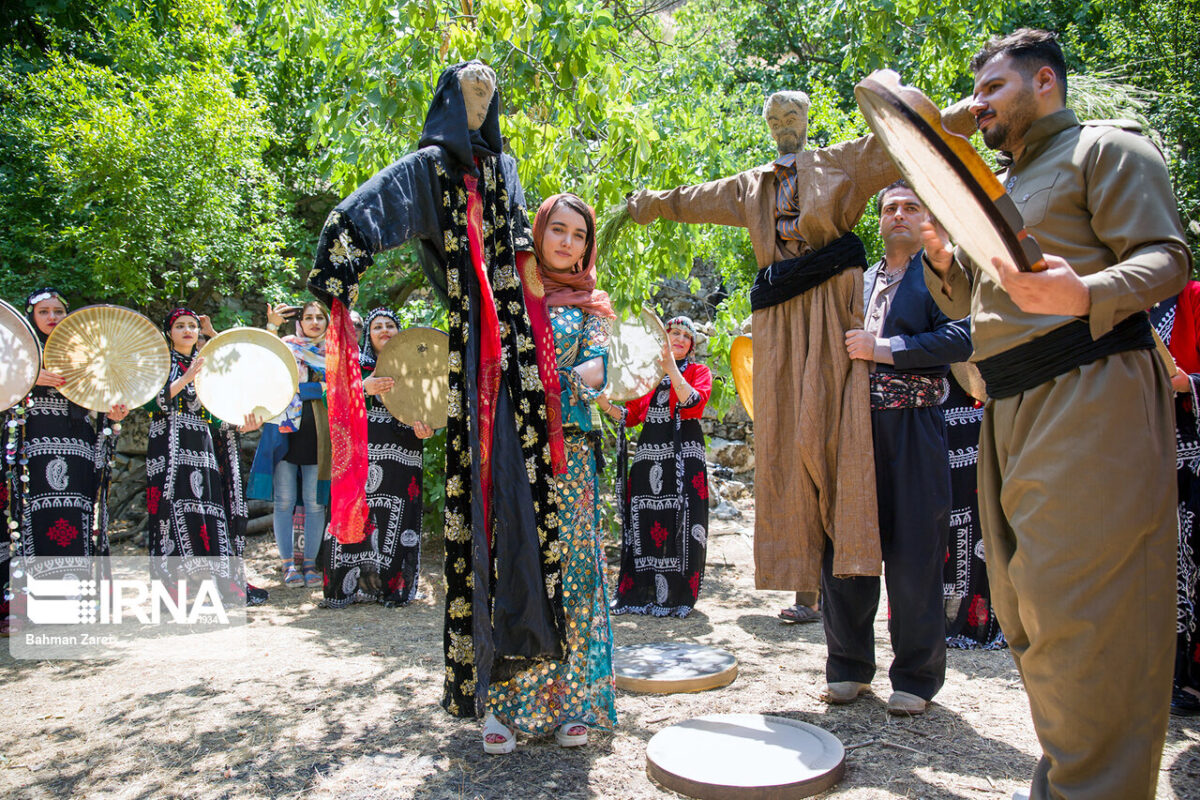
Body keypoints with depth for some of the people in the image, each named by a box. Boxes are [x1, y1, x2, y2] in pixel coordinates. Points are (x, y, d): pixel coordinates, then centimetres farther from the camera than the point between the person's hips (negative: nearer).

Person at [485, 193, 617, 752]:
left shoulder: (590, 305, 13)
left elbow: (597, 367, -3)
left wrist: (552, 384, -22)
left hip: (566, 450, 0)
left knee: (566, 568, 0)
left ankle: (570, 703, 11)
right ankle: (503, 704, 9)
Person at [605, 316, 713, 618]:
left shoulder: (699, 372, 10)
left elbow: (695, 402, -12)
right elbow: (631, 415, 15)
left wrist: (671, 369, -22)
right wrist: (604, 403, -1)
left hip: (684, 454, -3)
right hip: (649, 452, 3)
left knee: (681, 524, -7)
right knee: (643, 522, 0)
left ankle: (675, 596, 1)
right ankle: (640, 593, 9)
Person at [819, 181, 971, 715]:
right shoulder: (857, 281, 20)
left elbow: (961, 339, -12)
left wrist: (881, 349, -15)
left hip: (912, 428, -5)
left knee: (913, 556, -1)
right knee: (843, 547, 6)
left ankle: (915, 678, 14)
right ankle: (849, 666, 21)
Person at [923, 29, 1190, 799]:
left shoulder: (1106, 147, 3)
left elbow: (1166, 255, -9)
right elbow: (962, 301, 29)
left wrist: (1084, 292, -30)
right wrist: (942, 258, 7)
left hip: (1090, 394, -8)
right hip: (1011, 408, 9)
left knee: (1079, 608, -11)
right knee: (1029, 608, 11)